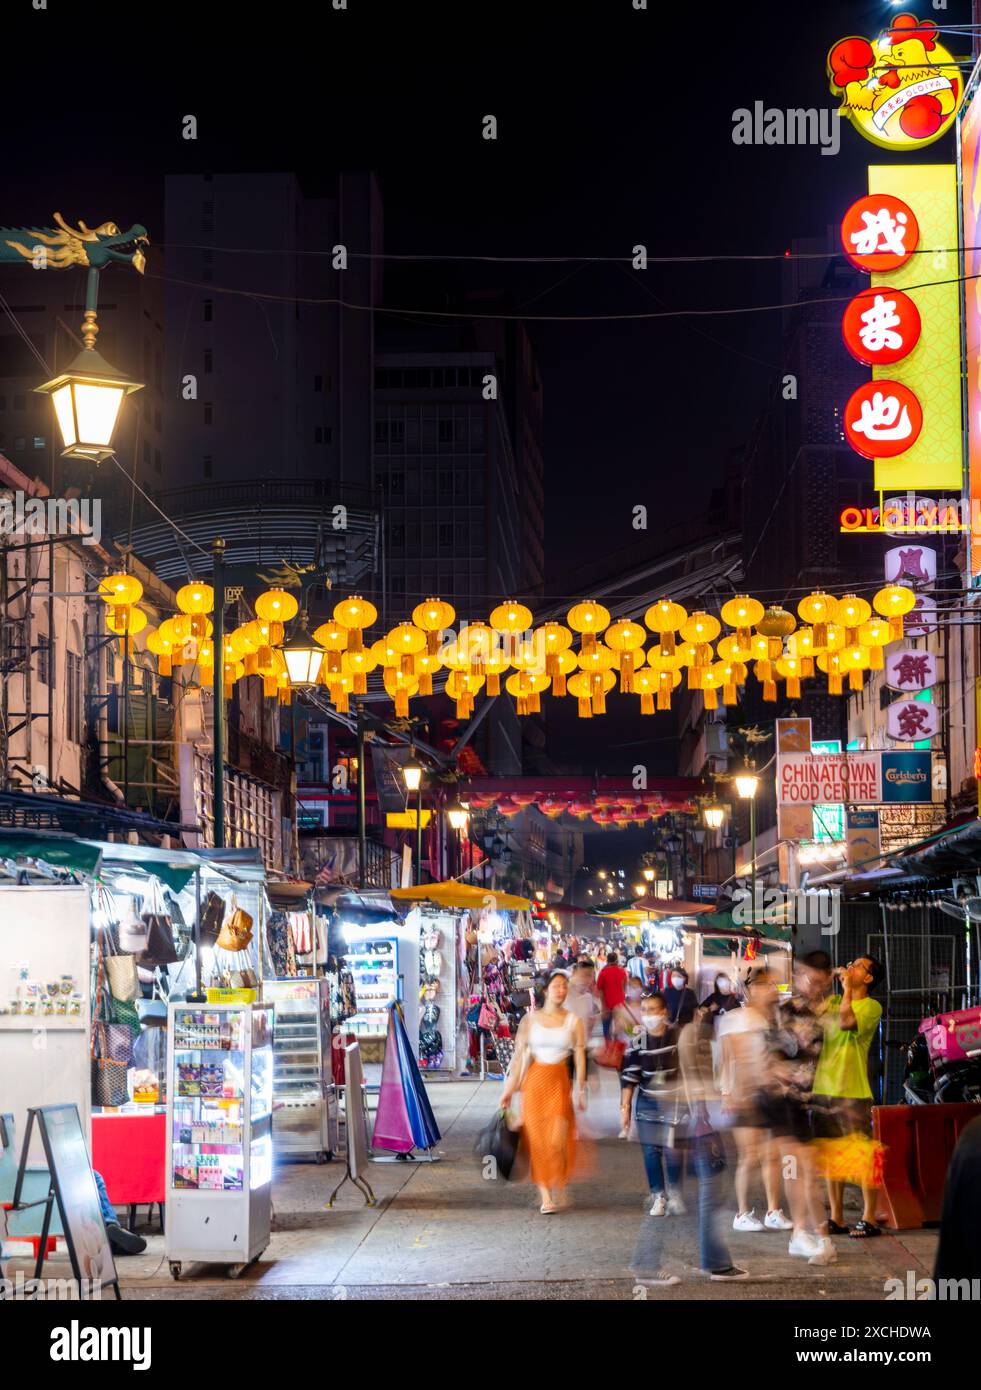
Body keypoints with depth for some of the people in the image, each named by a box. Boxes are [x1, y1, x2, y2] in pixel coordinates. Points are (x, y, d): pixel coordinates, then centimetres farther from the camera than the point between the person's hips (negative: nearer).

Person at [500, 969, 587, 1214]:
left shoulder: (573, 1022, 4)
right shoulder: (530, 1020, 4)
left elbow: (580, 1058, 3)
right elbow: (519, 1056, 4)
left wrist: (581, 1091, -1)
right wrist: (509, 1089, 2)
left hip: (559, 1082, 0)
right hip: (534, 1081, 0)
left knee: (558, 1139, -10)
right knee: (537, 1139, -2)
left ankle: (559, 1187, 14)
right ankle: (545, 1196, 3)